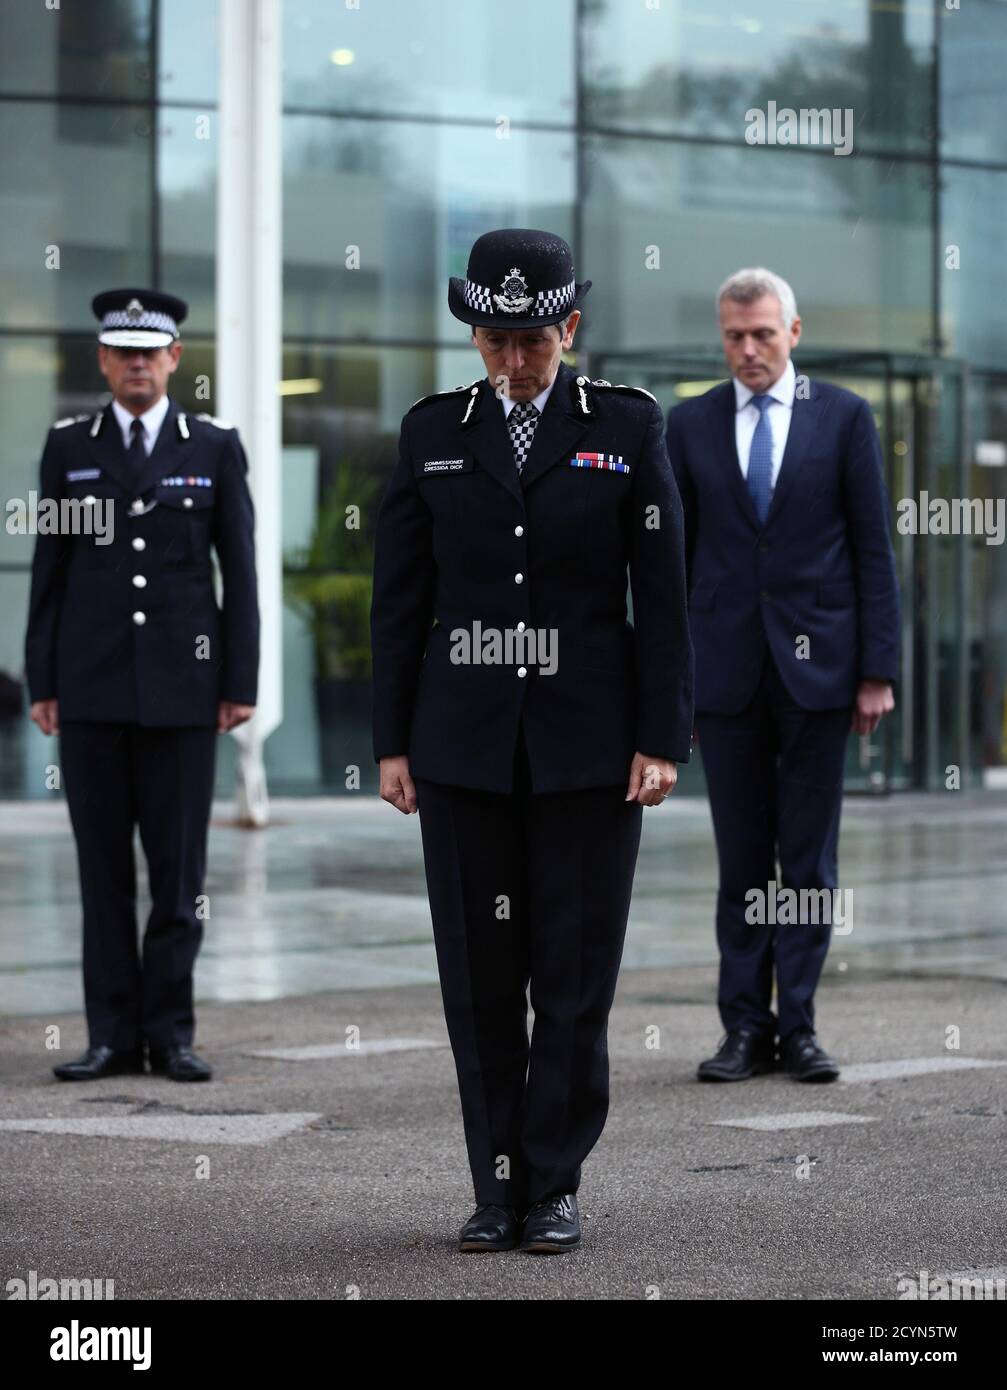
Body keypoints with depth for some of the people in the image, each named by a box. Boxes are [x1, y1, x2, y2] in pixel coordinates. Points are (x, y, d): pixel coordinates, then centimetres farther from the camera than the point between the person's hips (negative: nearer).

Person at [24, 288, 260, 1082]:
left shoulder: (215, 449, 5)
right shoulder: (70, 447, 7)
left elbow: (240, 571, 3)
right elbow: (50, 569, 7)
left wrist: (241, 683, -3)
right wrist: (42, 682, 2)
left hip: (181, 685, -1)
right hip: (91, 686, 1)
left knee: (179, 868, 1)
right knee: (103, 868, 3)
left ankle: (171, 1031, 8)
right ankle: (113, 1036, 8)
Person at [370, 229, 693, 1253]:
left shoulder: (628, 427, 2)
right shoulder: (432, 432, 6)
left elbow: (662, 592, 0)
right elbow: (400, 596, 7)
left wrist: (662, 738, -6)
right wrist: (391, 742, 2)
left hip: (588, 744, -1)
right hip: (464, 743, 1)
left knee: (575, 976, 1)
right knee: (478, 977, 4)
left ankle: (554, 1187, 11)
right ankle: (496, 1189, 13)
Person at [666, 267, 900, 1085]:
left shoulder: (844, 418, 3)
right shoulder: (690, 426, 7)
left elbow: (873, 549, 2)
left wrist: (878, 670, -4)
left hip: (817, 664, -1)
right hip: (726, 670, 1)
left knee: (810, 858, 3)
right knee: (741, 858, 4)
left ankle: (797, 1026, 9)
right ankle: (745, 1027, 9)